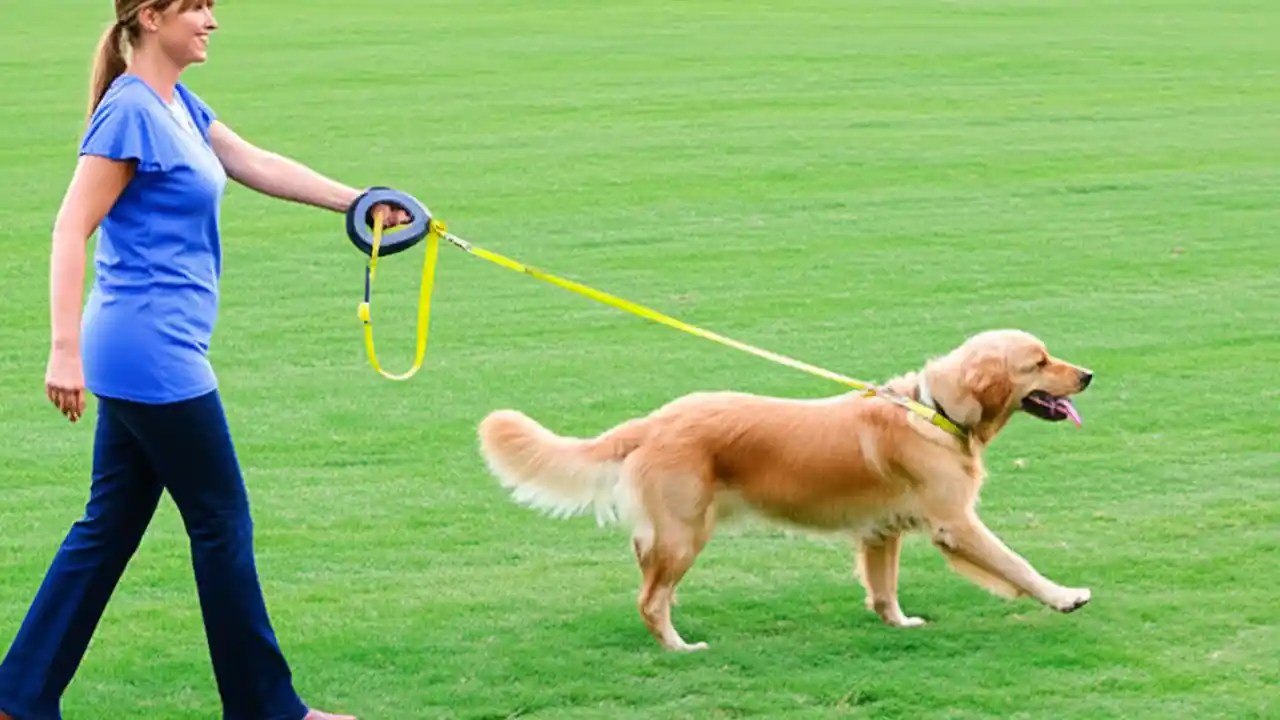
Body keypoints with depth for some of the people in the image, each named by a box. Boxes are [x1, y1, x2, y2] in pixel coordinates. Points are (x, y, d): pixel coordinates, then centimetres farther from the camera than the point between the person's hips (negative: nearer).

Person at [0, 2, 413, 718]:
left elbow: (258, 165, 18)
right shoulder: (130, 110, -16)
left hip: (145, 360, 9)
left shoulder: (178, 104, 12)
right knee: (223, 524, 2)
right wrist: (66, 350, -22)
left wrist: (362, 201, 17)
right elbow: (71, 230, -18)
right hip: (154, 356, -9)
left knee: (109, 528, 12)